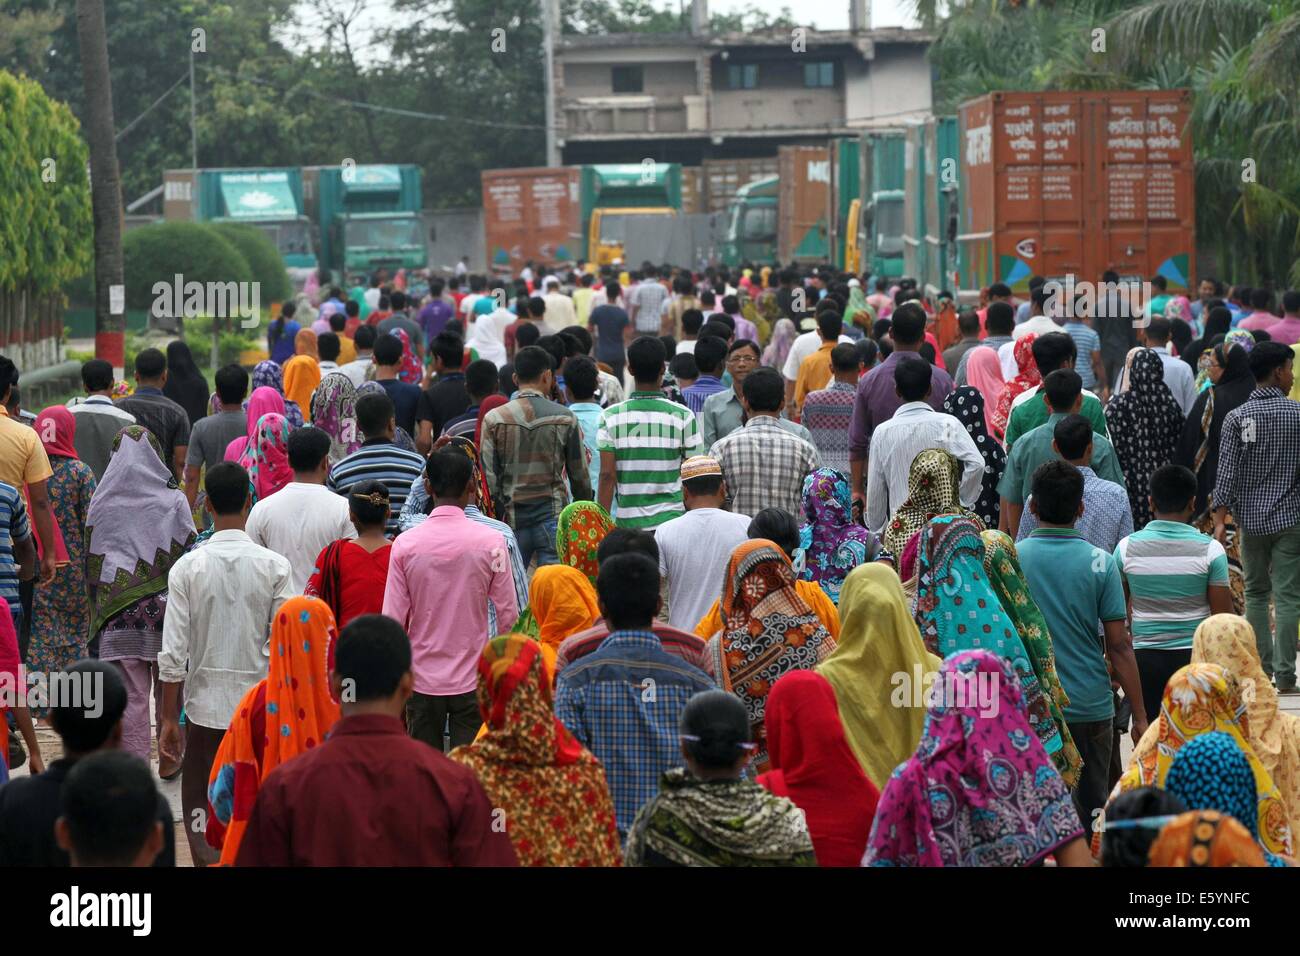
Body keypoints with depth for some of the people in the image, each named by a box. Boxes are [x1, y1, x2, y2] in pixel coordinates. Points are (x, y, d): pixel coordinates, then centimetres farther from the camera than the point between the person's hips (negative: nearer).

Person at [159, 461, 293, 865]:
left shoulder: (187, 568, -7)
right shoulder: (275, 567, -8)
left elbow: (173, 653, -7)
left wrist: (169, 718, 2)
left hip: (205, 709, 0)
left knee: (202, 812, 7)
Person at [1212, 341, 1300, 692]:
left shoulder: (1237, 417, -3)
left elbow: (1227, 471, -7)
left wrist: (1220, 520, -6)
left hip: (1251, 518, 2)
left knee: (1255, 593, 15)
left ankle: (1261, 670, 15)